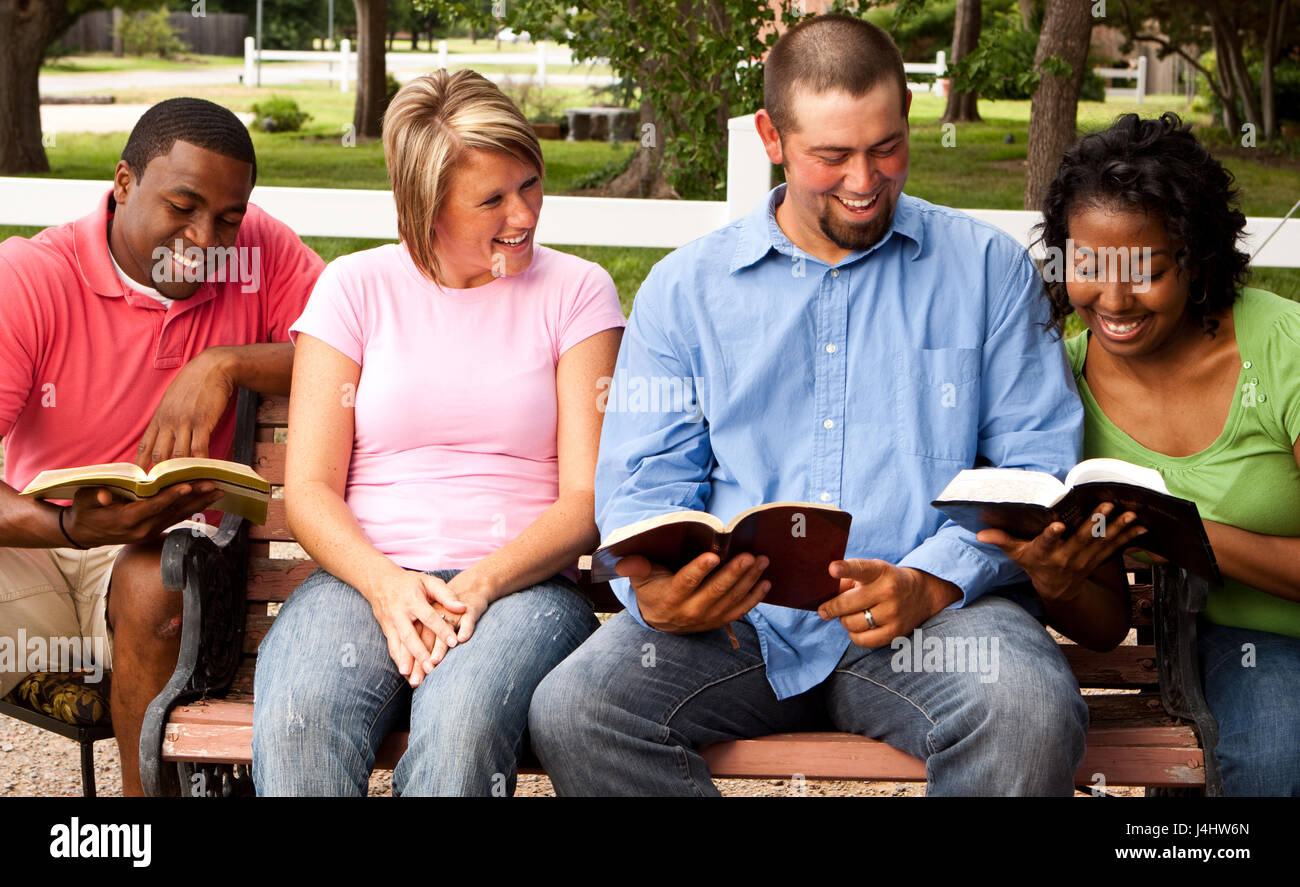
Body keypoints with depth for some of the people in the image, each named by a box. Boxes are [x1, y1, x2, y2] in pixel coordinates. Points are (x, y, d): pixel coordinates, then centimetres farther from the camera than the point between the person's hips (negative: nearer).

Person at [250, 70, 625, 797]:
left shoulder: (576, 291, 9)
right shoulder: (355, 287, 11)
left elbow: (588, 498, 1)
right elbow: (309, 489, 5)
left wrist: (479, 586, -16)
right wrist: (384, 584, -15)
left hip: (519, 581, -1)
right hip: (365, 575, 1)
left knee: (463, 723, -36)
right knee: (298, 718, -34)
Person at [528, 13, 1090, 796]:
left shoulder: (989, 269, 10)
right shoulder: (686, 287, 13)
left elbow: (1041, 468, 3)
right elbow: (644, 484, 9)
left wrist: (931, 582, -16)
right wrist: (659, 592, -14)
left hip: (933, 616, -1)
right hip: (738, 622, 2)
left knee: (1033, 715, -35)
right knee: (570, 713, -26)